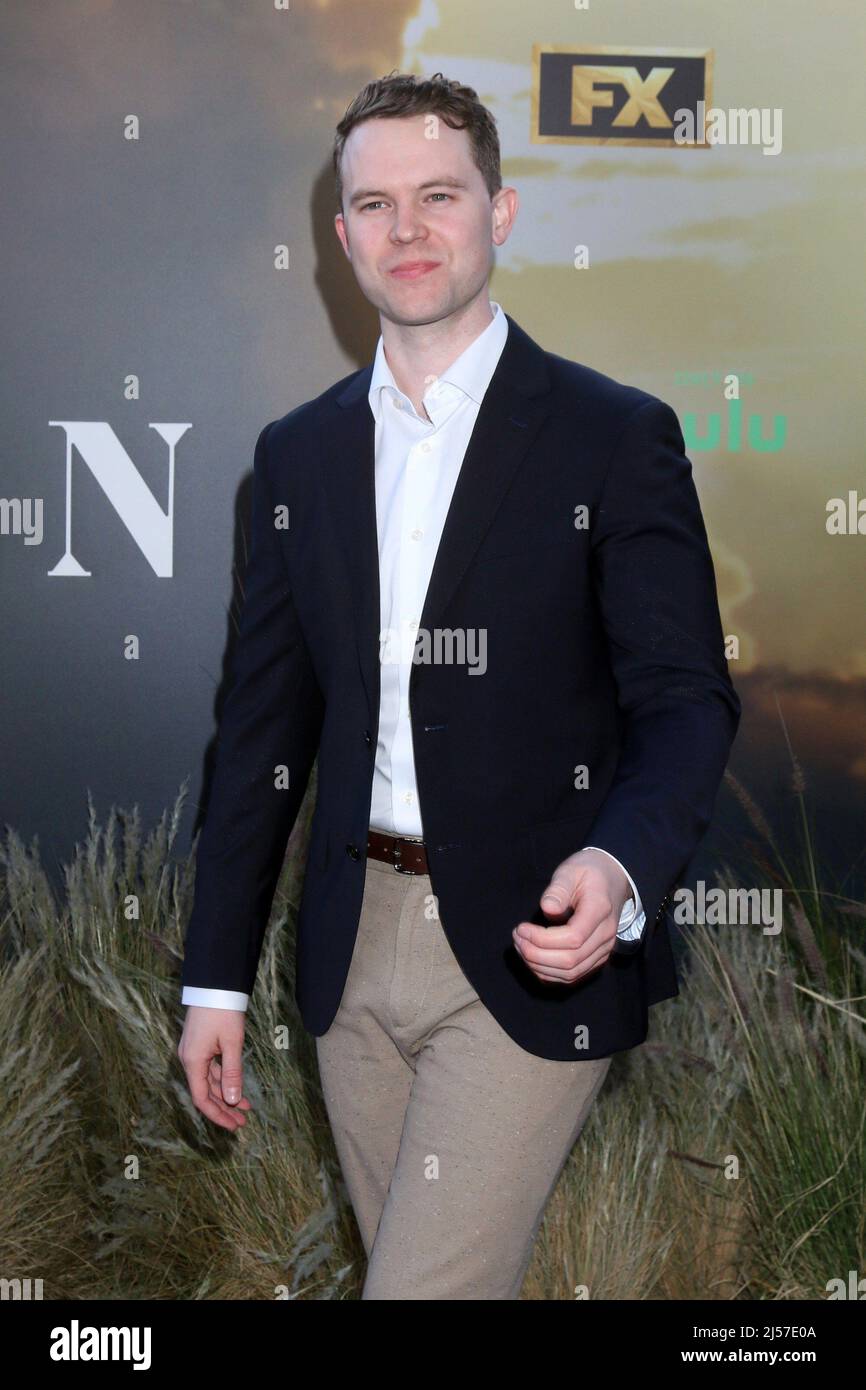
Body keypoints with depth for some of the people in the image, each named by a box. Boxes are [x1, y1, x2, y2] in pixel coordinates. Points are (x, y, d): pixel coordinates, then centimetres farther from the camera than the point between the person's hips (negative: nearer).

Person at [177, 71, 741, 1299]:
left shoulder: (616, 436, -5)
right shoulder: (298, 452, 9)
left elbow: (686, 696, -8)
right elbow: (266, 723, 10)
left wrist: (622, 865, -29)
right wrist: (217, 974, 9)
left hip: (534, 950, -5)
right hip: (357, 950, 5)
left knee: (425, 1288, -8)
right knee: (443, 1276, 17)